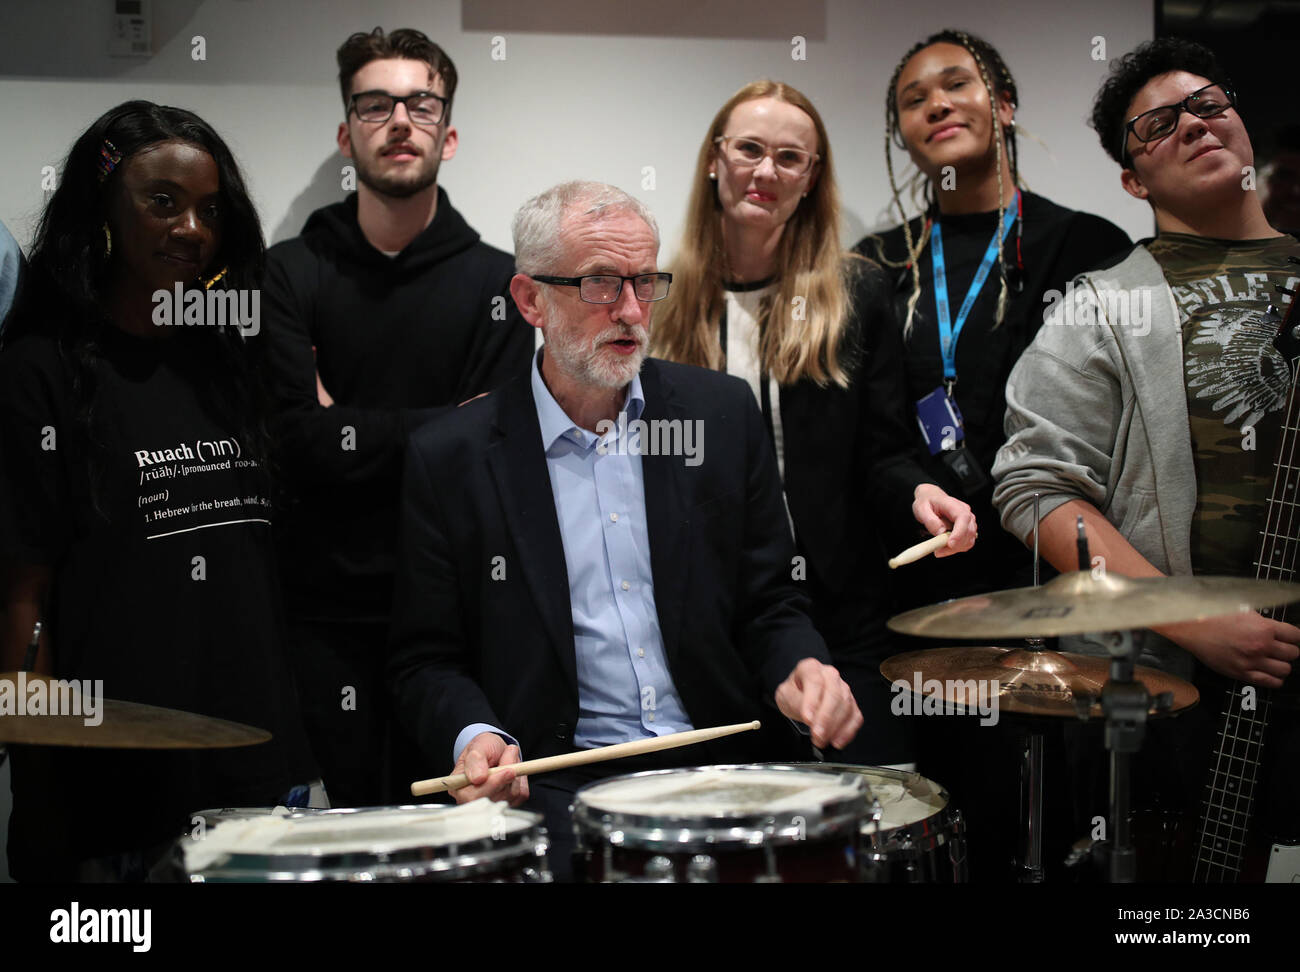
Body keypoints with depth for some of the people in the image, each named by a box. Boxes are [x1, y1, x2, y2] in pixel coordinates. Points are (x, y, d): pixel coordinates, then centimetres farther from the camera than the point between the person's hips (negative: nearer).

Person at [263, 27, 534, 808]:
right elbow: (297, 441, -9)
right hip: (327, 611, 0)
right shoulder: (292, 274, 4)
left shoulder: (495, 282, 4)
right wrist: (443, 423, -8)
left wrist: (350, 428, -8)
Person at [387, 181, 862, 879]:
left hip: (724, 760, 3)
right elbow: (426, 660, 4)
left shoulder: (722, 413, 7)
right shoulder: (451, 459, -1)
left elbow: (769, 602, 10)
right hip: (559, 784, -2)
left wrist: (800, 670, -11)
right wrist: (474, 737, -16)